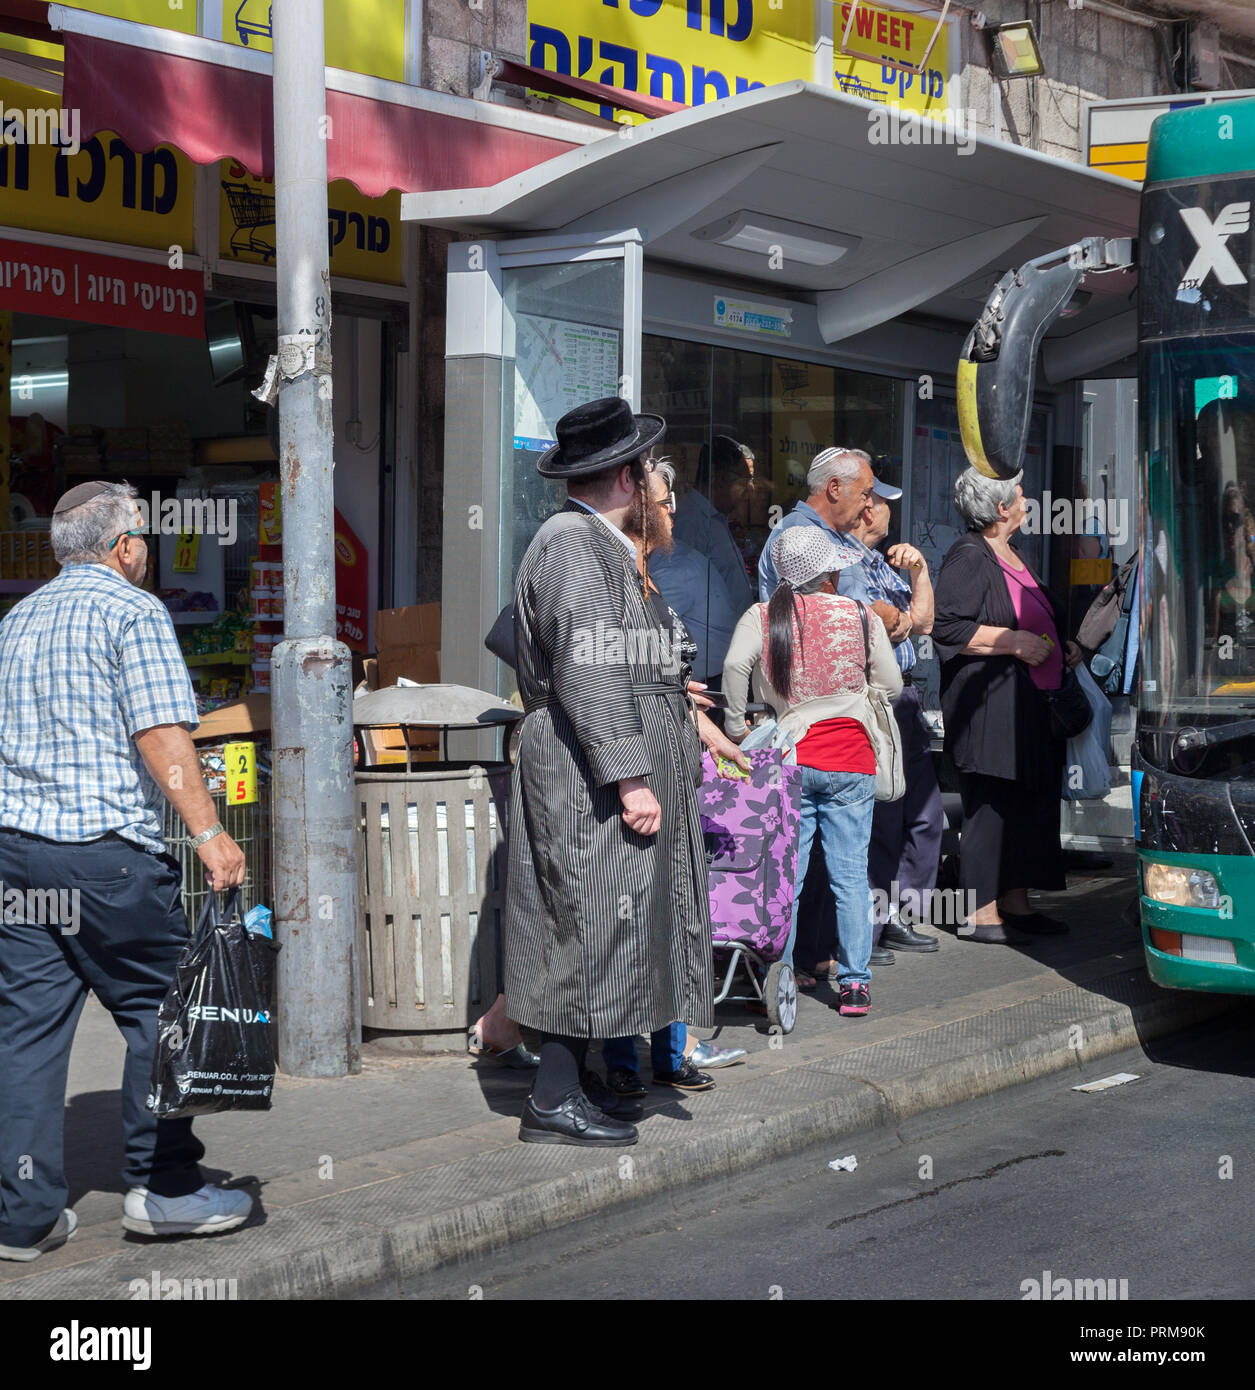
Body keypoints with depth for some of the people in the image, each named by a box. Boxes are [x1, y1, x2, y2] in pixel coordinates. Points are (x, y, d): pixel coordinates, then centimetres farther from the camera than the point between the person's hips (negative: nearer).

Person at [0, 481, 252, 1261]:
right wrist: (208, 831, -18)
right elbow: (161, 735, -15)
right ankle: (163, 1187, 9)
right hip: (106, 849, -7)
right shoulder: (133, 611, -4)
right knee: (155, 1008, 5)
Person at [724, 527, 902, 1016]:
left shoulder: (762, 617, -2)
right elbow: (892, 686, 5)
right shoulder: (861, 616, 0)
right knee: (850, 874, 5)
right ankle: (855, 983, 5)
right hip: (852, 761, 0)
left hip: (791, 758, 0)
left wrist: (737, 728, -8)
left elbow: (735, 666, -18)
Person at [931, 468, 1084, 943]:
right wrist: (1014, 641, -20)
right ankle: (979, 913, -4)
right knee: (992, 806, -8)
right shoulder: (969, 557, -11)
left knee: (1030, 805, 10)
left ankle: (1014, 902, 17)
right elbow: (945, 625, -21)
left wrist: (1061, 647, 15)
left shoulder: (1011, 556, 19)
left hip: (1031, 706, 10)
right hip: (989, 706, -10)